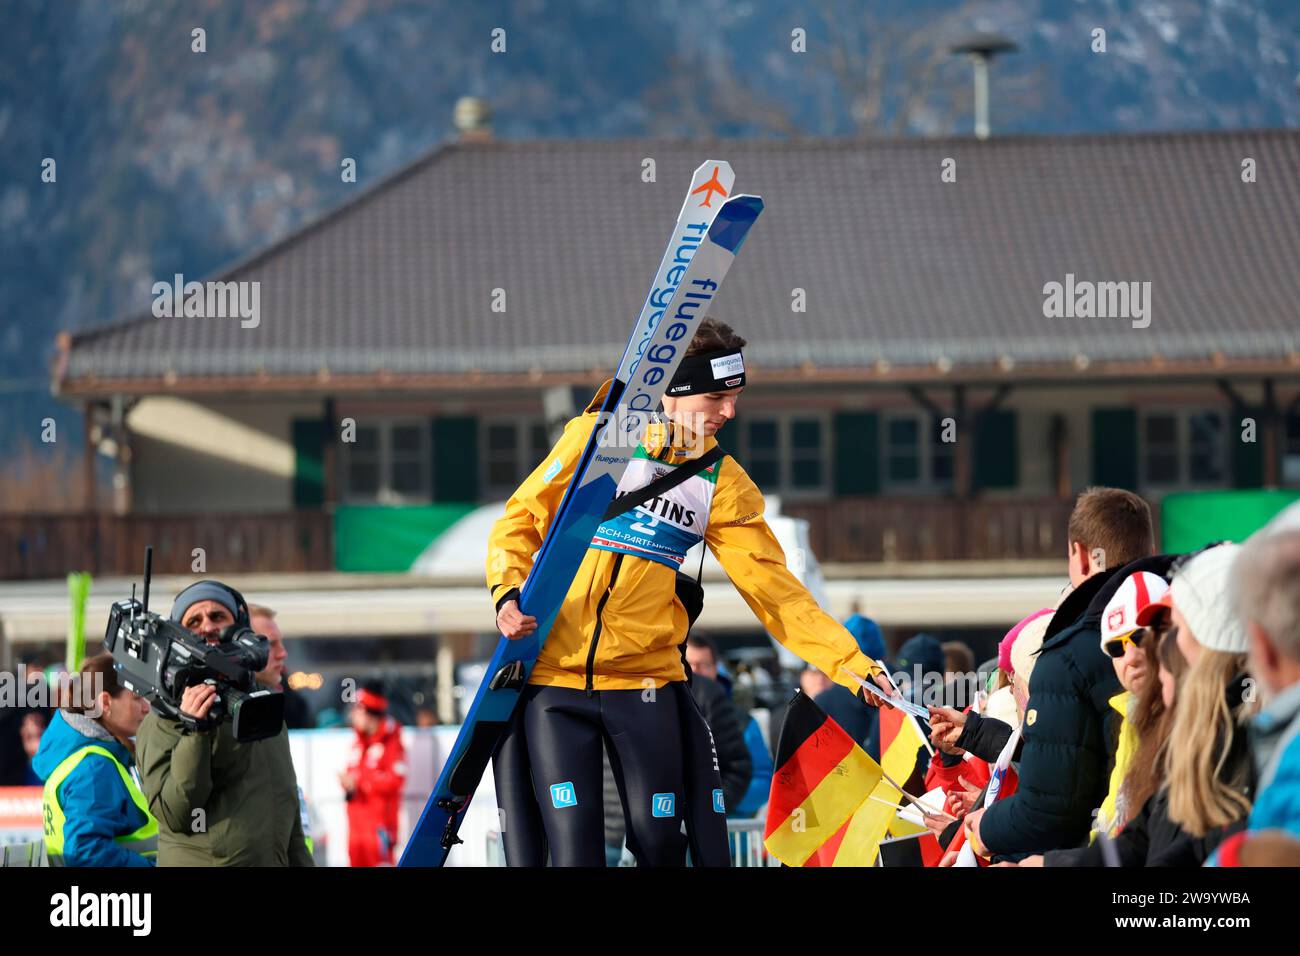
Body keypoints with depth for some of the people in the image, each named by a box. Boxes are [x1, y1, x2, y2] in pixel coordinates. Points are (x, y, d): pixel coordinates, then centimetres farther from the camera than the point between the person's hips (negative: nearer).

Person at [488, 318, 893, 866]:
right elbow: (521, 521, 6)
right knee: (575, 849, -8)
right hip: (553, 675, -2)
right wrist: (508, 592, -12)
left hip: (646, 679, 2)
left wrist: (853, 664, -4)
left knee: (661, 844, 0)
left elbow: (771, 587, 4)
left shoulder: (723, 482, 6)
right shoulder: (595, 437, -1)